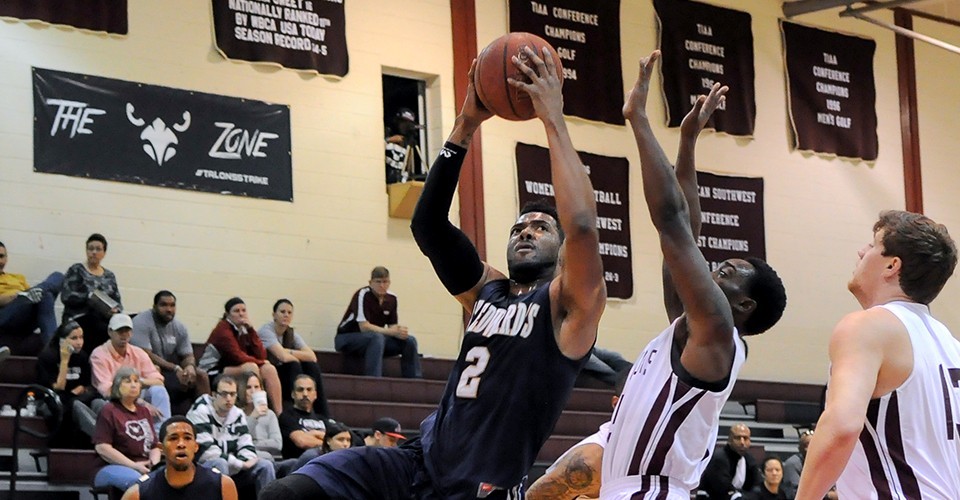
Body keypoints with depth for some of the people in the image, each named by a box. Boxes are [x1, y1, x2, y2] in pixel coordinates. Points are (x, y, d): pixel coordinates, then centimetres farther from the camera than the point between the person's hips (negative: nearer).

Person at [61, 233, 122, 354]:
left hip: (104, 321, 4)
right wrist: (90, 297, -16)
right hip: (79, 319, -4)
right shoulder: (76, 270, 7)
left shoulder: (109, 276, 21)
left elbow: (118, 302, 16)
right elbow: (66, 296, -5)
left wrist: (116, 310, -8)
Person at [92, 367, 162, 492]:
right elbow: (102, 447, -8)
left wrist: (155, 463, -1)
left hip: (145, 468, 5)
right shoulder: (108, 411, 5)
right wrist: (134, 465, -14)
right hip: (114, 467, -5)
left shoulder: (144, 411, 25)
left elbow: (154, 446, 24)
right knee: (137, 480, -40)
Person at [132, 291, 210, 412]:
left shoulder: (179, 327, 5)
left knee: (201, 375, -8)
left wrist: (190, 366, -18)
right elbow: (146, 355, -21)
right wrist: (175, 368, -24)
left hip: (169, 370, 7)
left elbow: (188, 356, 8)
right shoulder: (141, 323, -14)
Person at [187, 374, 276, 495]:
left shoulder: (237, 414, 7)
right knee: (219, 464, -36)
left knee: (265, 466, -9)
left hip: (231, 469, 7)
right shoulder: (200, 412, -15)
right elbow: (206, 452, -24)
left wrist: (246, 461, -21)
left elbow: (246, 446, 3)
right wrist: (241, 464, -21)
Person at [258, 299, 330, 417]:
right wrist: (298, 357, -11)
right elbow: (283, 357, -28)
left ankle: (325, 417, -19)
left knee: (312, 366, -14)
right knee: (294, 365, -28)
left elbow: (312, 357, -8)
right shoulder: (266, 331, -14)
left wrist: (288, 352, -16)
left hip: (284, 376, 7)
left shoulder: (292, 334, 7)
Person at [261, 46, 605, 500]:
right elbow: (427, 224, 10)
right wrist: (466, 126, 3)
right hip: (419, 462, 6)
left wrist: (553, 121, -15)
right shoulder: (486, 290, 17)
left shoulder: (569, 305, -2)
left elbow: (582, 225, -21)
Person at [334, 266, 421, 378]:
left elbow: (393, 326, 4)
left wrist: (400, 332, -21)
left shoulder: (391, 298, 1)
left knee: (410, 340, -9)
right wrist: (392, 332, -27)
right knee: (377, 338, -37)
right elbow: (364, 327, -26)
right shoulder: (363, 295, -19)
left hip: (376, 339, 7)